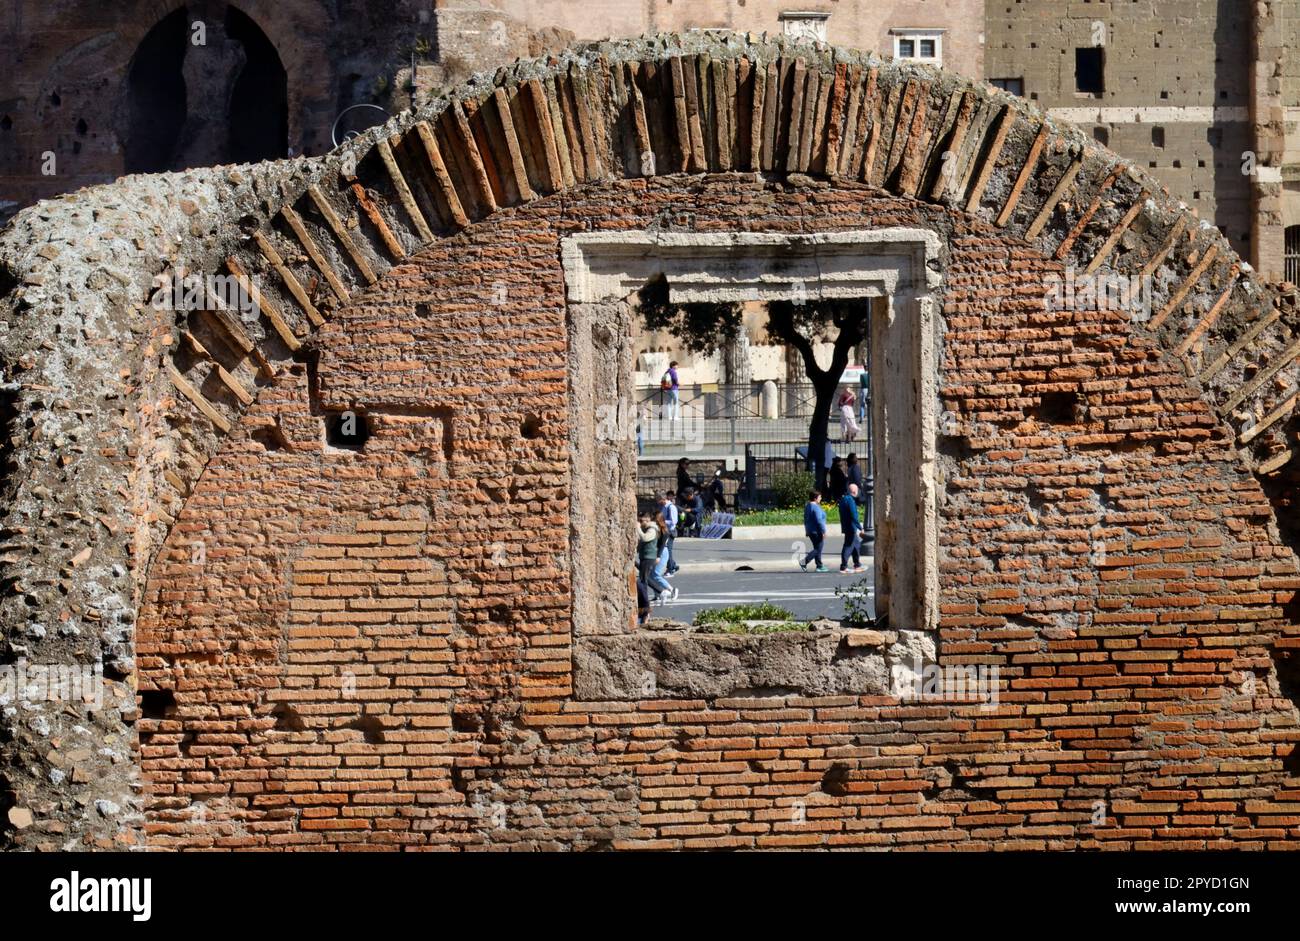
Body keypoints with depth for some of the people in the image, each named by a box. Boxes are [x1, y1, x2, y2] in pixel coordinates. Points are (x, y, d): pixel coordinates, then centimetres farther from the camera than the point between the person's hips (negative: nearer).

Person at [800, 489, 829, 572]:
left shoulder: (807, 507, 11)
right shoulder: (816, 507, -18)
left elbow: (806, 520, 17)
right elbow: (819, 520, -23)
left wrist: (807, 531, 23)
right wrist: (823, 531, -19)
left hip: (810, 531, 10)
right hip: (817, 531, -10)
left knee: (817, 549, 14)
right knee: (817, 549, -5)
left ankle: (819, 566, 15)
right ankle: (804, 562, -16)